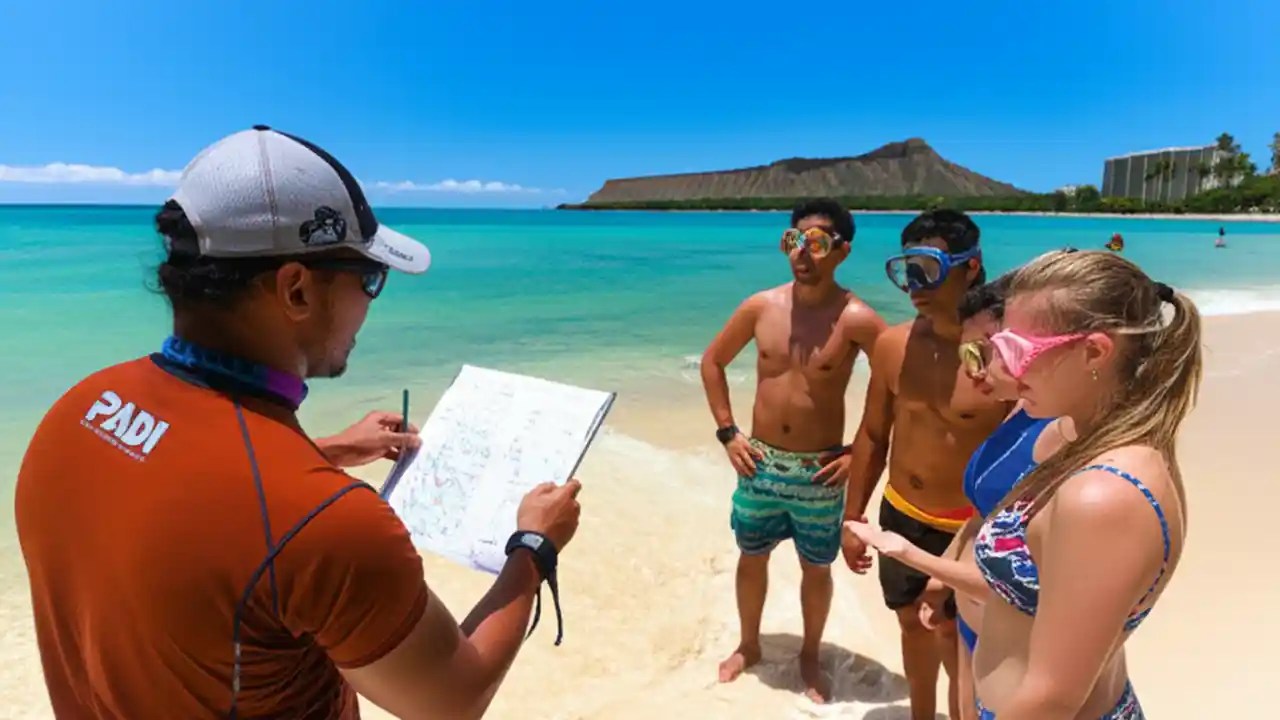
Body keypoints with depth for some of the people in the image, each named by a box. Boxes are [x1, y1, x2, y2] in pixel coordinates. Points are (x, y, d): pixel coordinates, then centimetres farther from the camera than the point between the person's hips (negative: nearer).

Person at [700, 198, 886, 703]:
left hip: (818, 471, -2)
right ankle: (748, 646, 44)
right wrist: (727, 432, 1)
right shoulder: (760, 307, -6)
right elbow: (712, 362, 7)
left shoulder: (856, 319, -15)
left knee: (816, 569, 16)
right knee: (751, 558, 19)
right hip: (759, 462, 3)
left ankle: (810, 657, 42)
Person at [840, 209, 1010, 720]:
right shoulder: (894, 344, -6)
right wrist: (852, 518, 8)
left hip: (971, 533, -5)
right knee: (914, 624, 24)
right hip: (900, 519, 5)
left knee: (959, 650, 7)